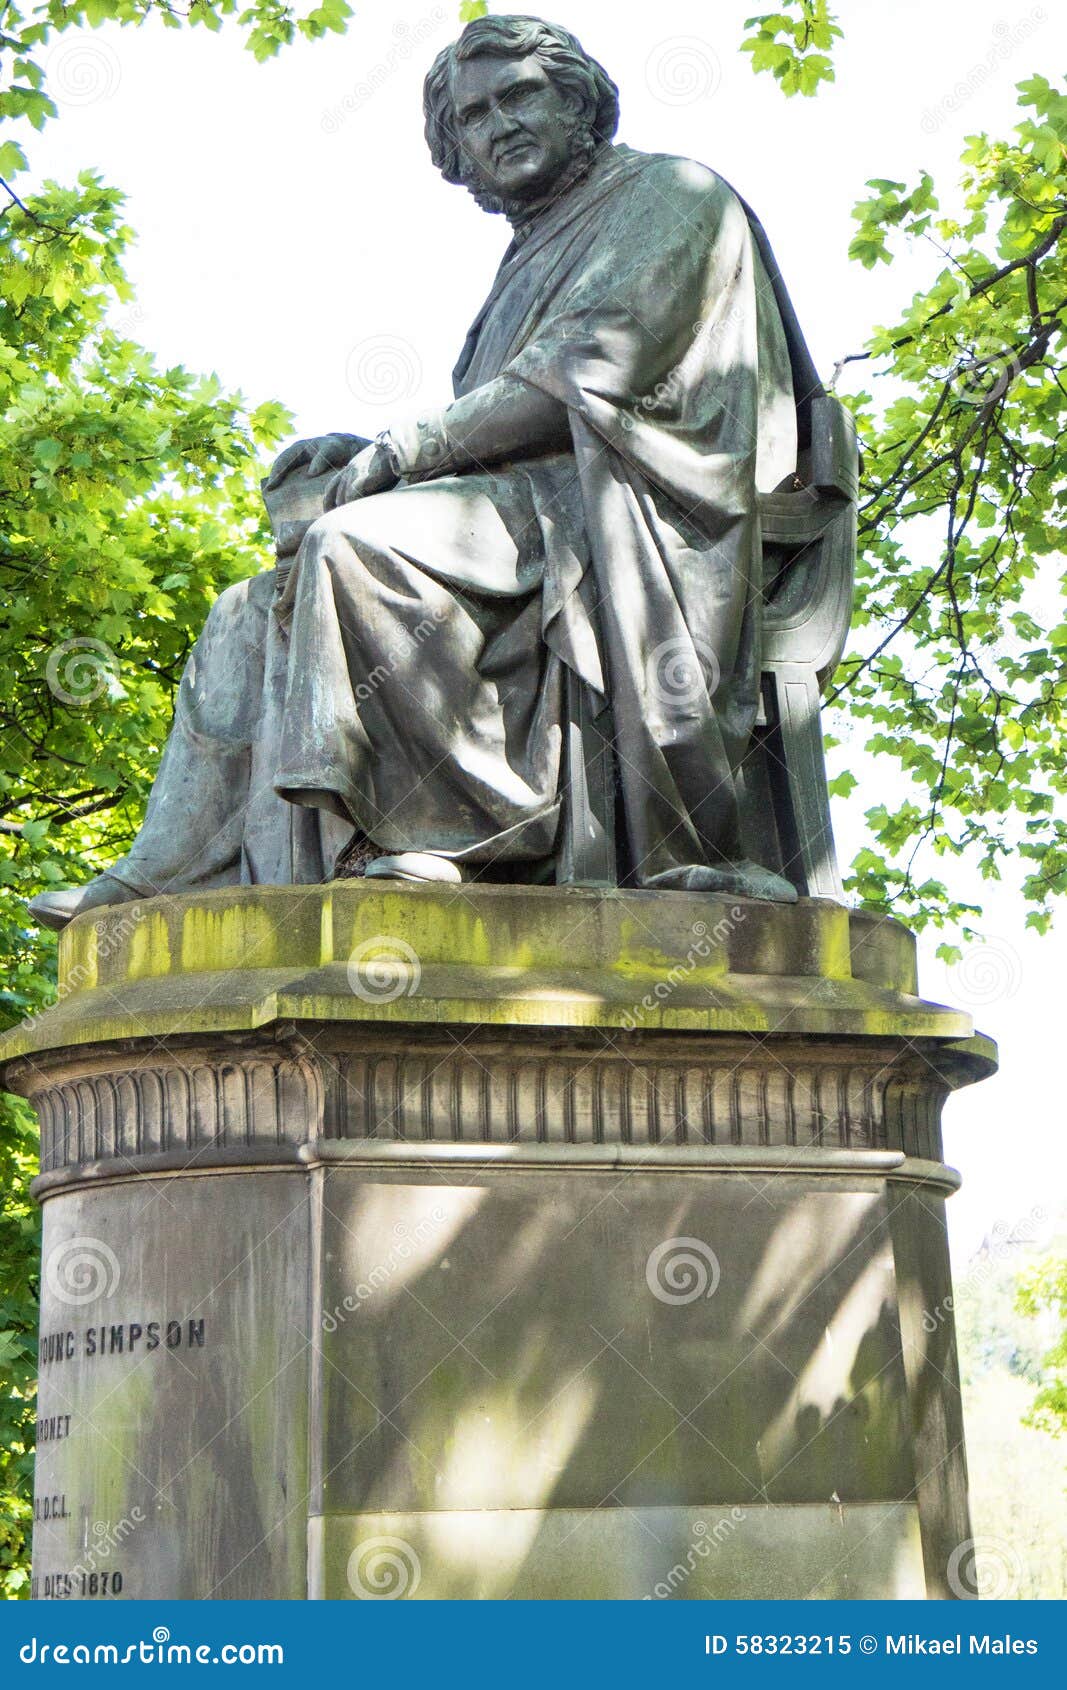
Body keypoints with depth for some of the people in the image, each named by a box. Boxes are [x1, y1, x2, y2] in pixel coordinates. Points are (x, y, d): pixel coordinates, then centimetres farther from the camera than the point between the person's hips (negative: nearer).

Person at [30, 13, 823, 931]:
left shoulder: (670, 197, 0)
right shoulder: (537, 253, 28)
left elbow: (585, 378, -14)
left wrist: (408, 444, -12)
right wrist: (366, 450, 7)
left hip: (611, 513, -10)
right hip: (533, 515, 10)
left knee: (354, 548, -32)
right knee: (252, 620, 5)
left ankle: (448, 829, -30)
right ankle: (170, 876, -2)